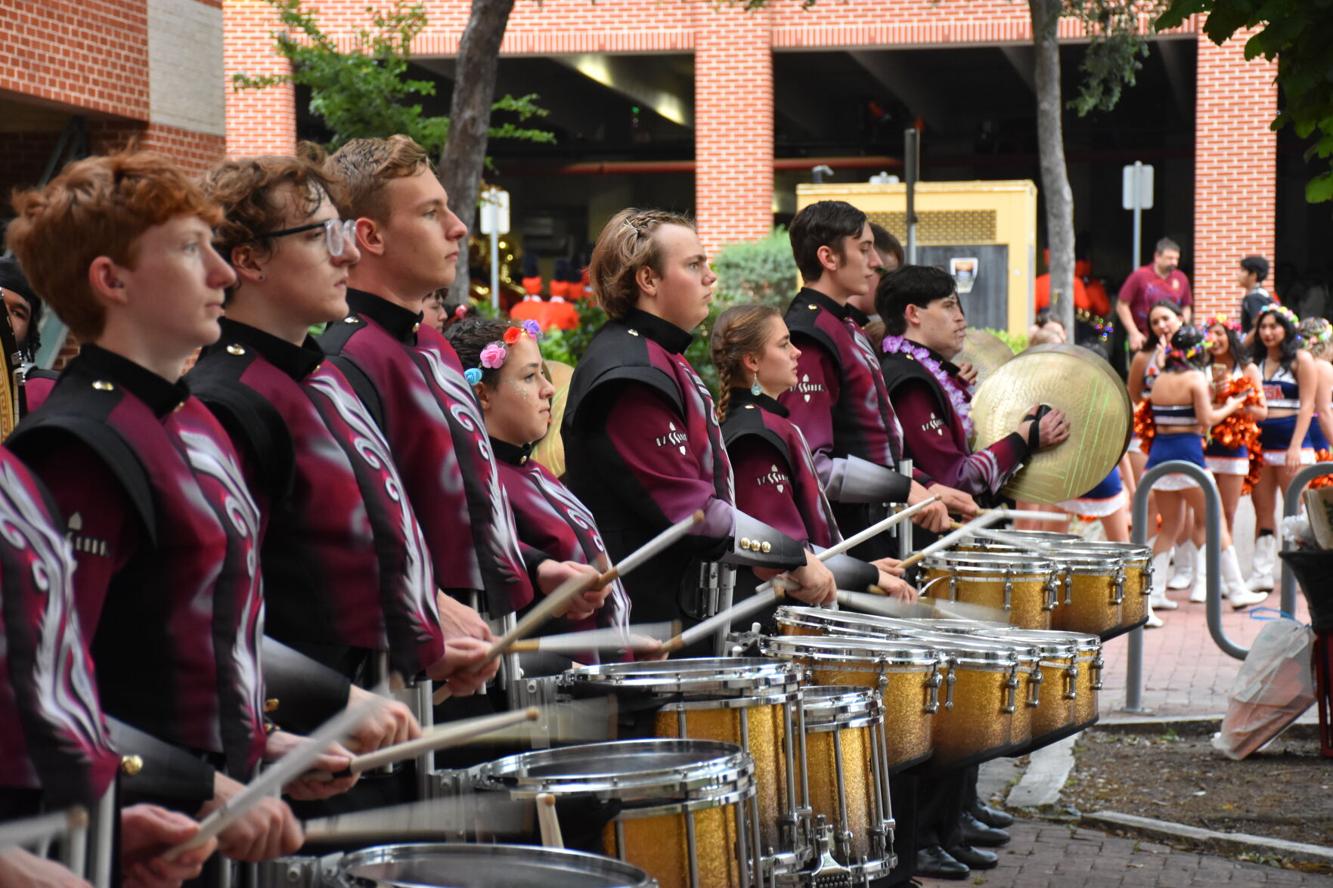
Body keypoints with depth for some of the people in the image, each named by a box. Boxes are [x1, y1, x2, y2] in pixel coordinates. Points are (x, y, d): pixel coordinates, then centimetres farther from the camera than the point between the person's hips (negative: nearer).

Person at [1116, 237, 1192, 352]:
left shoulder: (1181, 279, 6)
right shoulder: (1139, 276, -5)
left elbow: (1186, 307, 19)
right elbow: (1122, 306, -3)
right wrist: (1134, 333, -8)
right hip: (1143, 342, -3)